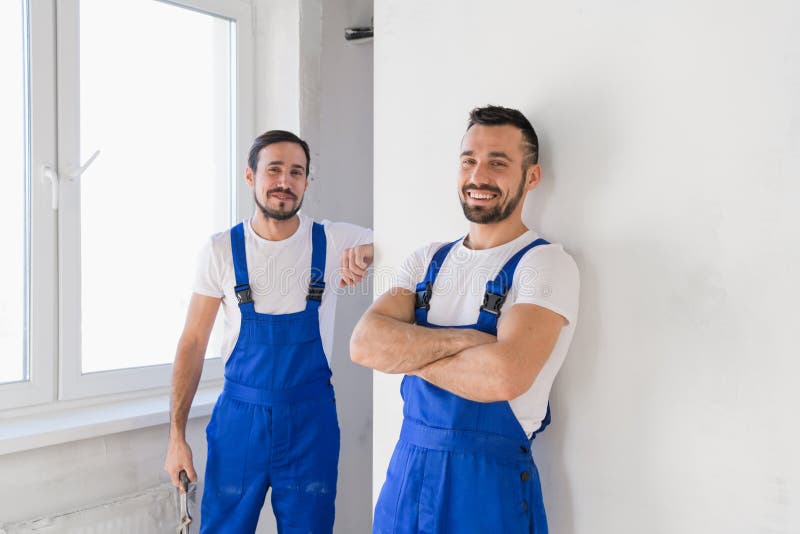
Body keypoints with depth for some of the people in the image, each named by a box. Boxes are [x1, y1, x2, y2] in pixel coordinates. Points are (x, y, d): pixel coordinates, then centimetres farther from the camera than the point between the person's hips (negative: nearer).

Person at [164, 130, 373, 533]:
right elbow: (193, 343, 0)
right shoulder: (221, 250, -4)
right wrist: (176, 435, -3)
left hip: (312, 418, 0)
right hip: (239, 416, 0)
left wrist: (369, 251, -24)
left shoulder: (334, 241, -4)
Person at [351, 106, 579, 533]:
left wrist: (406, 352, -12)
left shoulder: (546, 264, -10)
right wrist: (466, 339, -19)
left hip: (490, 482, -5)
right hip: (406, 471, 5)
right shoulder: (427, 261, 6)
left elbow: (504, 375, -26)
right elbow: (364, 344, -9)